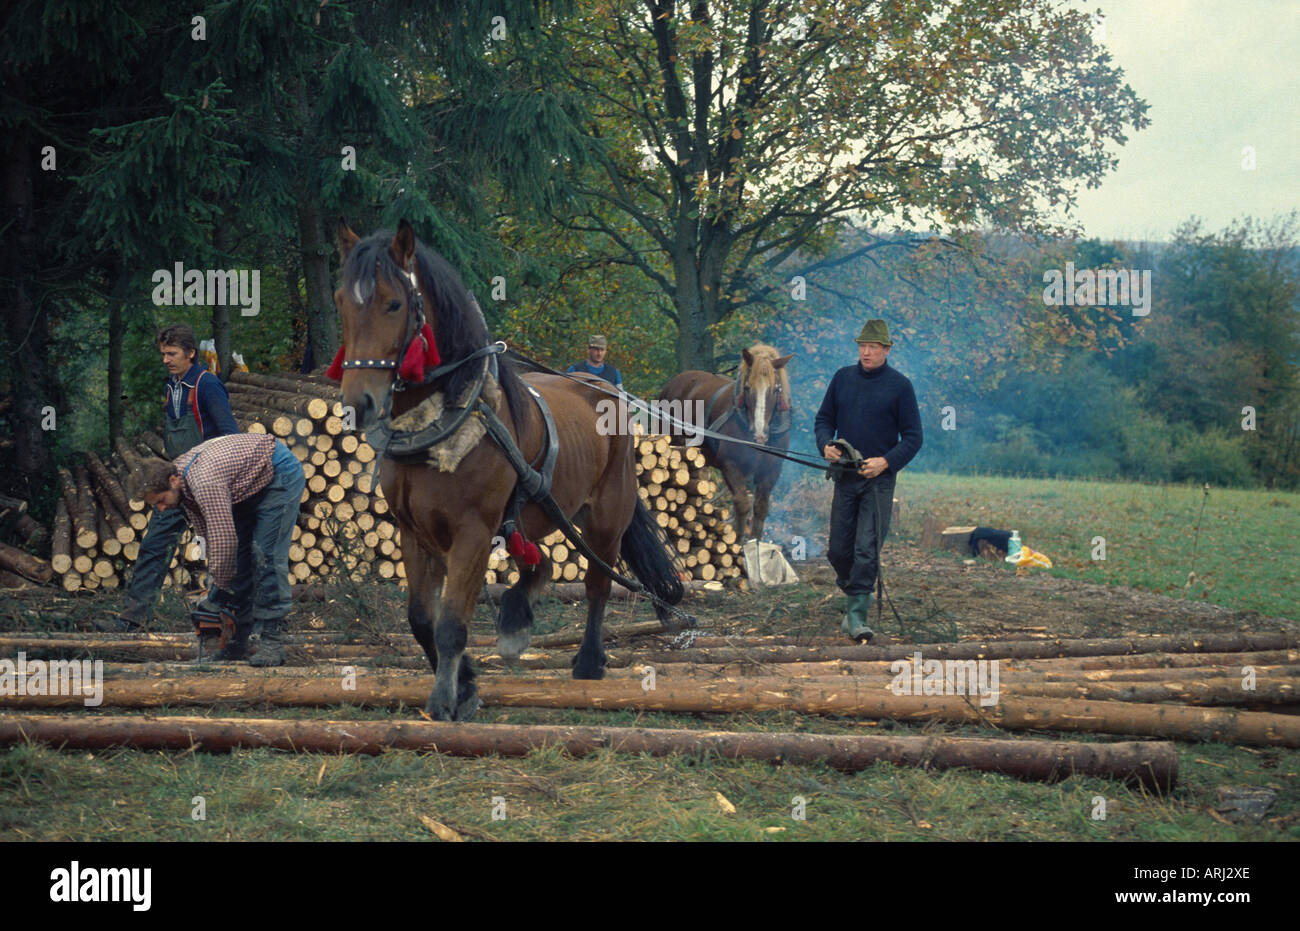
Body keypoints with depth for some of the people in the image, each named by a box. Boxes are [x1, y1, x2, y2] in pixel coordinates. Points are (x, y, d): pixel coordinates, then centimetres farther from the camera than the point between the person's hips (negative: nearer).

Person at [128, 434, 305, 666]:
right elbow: (208, 534, 1)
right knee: (238, 557, 4)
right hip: (248, 488, 9)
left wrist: (216, 593, -24)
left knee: (266, 557, -16)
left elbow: (224, 540, -36)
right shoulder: (182, 482, -8)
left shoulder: (204, 482, -37)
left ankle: (272, 642, -15)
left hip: (280, 476, -9)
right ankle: (238, 639, 7)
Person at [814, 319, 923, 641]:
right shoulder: (843, 378, 8)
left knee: (867, 549, -10)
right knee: (839, 549, 6)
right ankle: (856, 596, 29)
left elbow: (913, 437, -1)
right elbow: (824, 418, 17)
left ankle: (857, 615, -10)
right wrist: (826, 444, -4)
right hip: (844, 476, 4)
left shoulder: (899, 385, -3)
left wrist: (886, 462, -15)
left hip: (879, 479, -4)